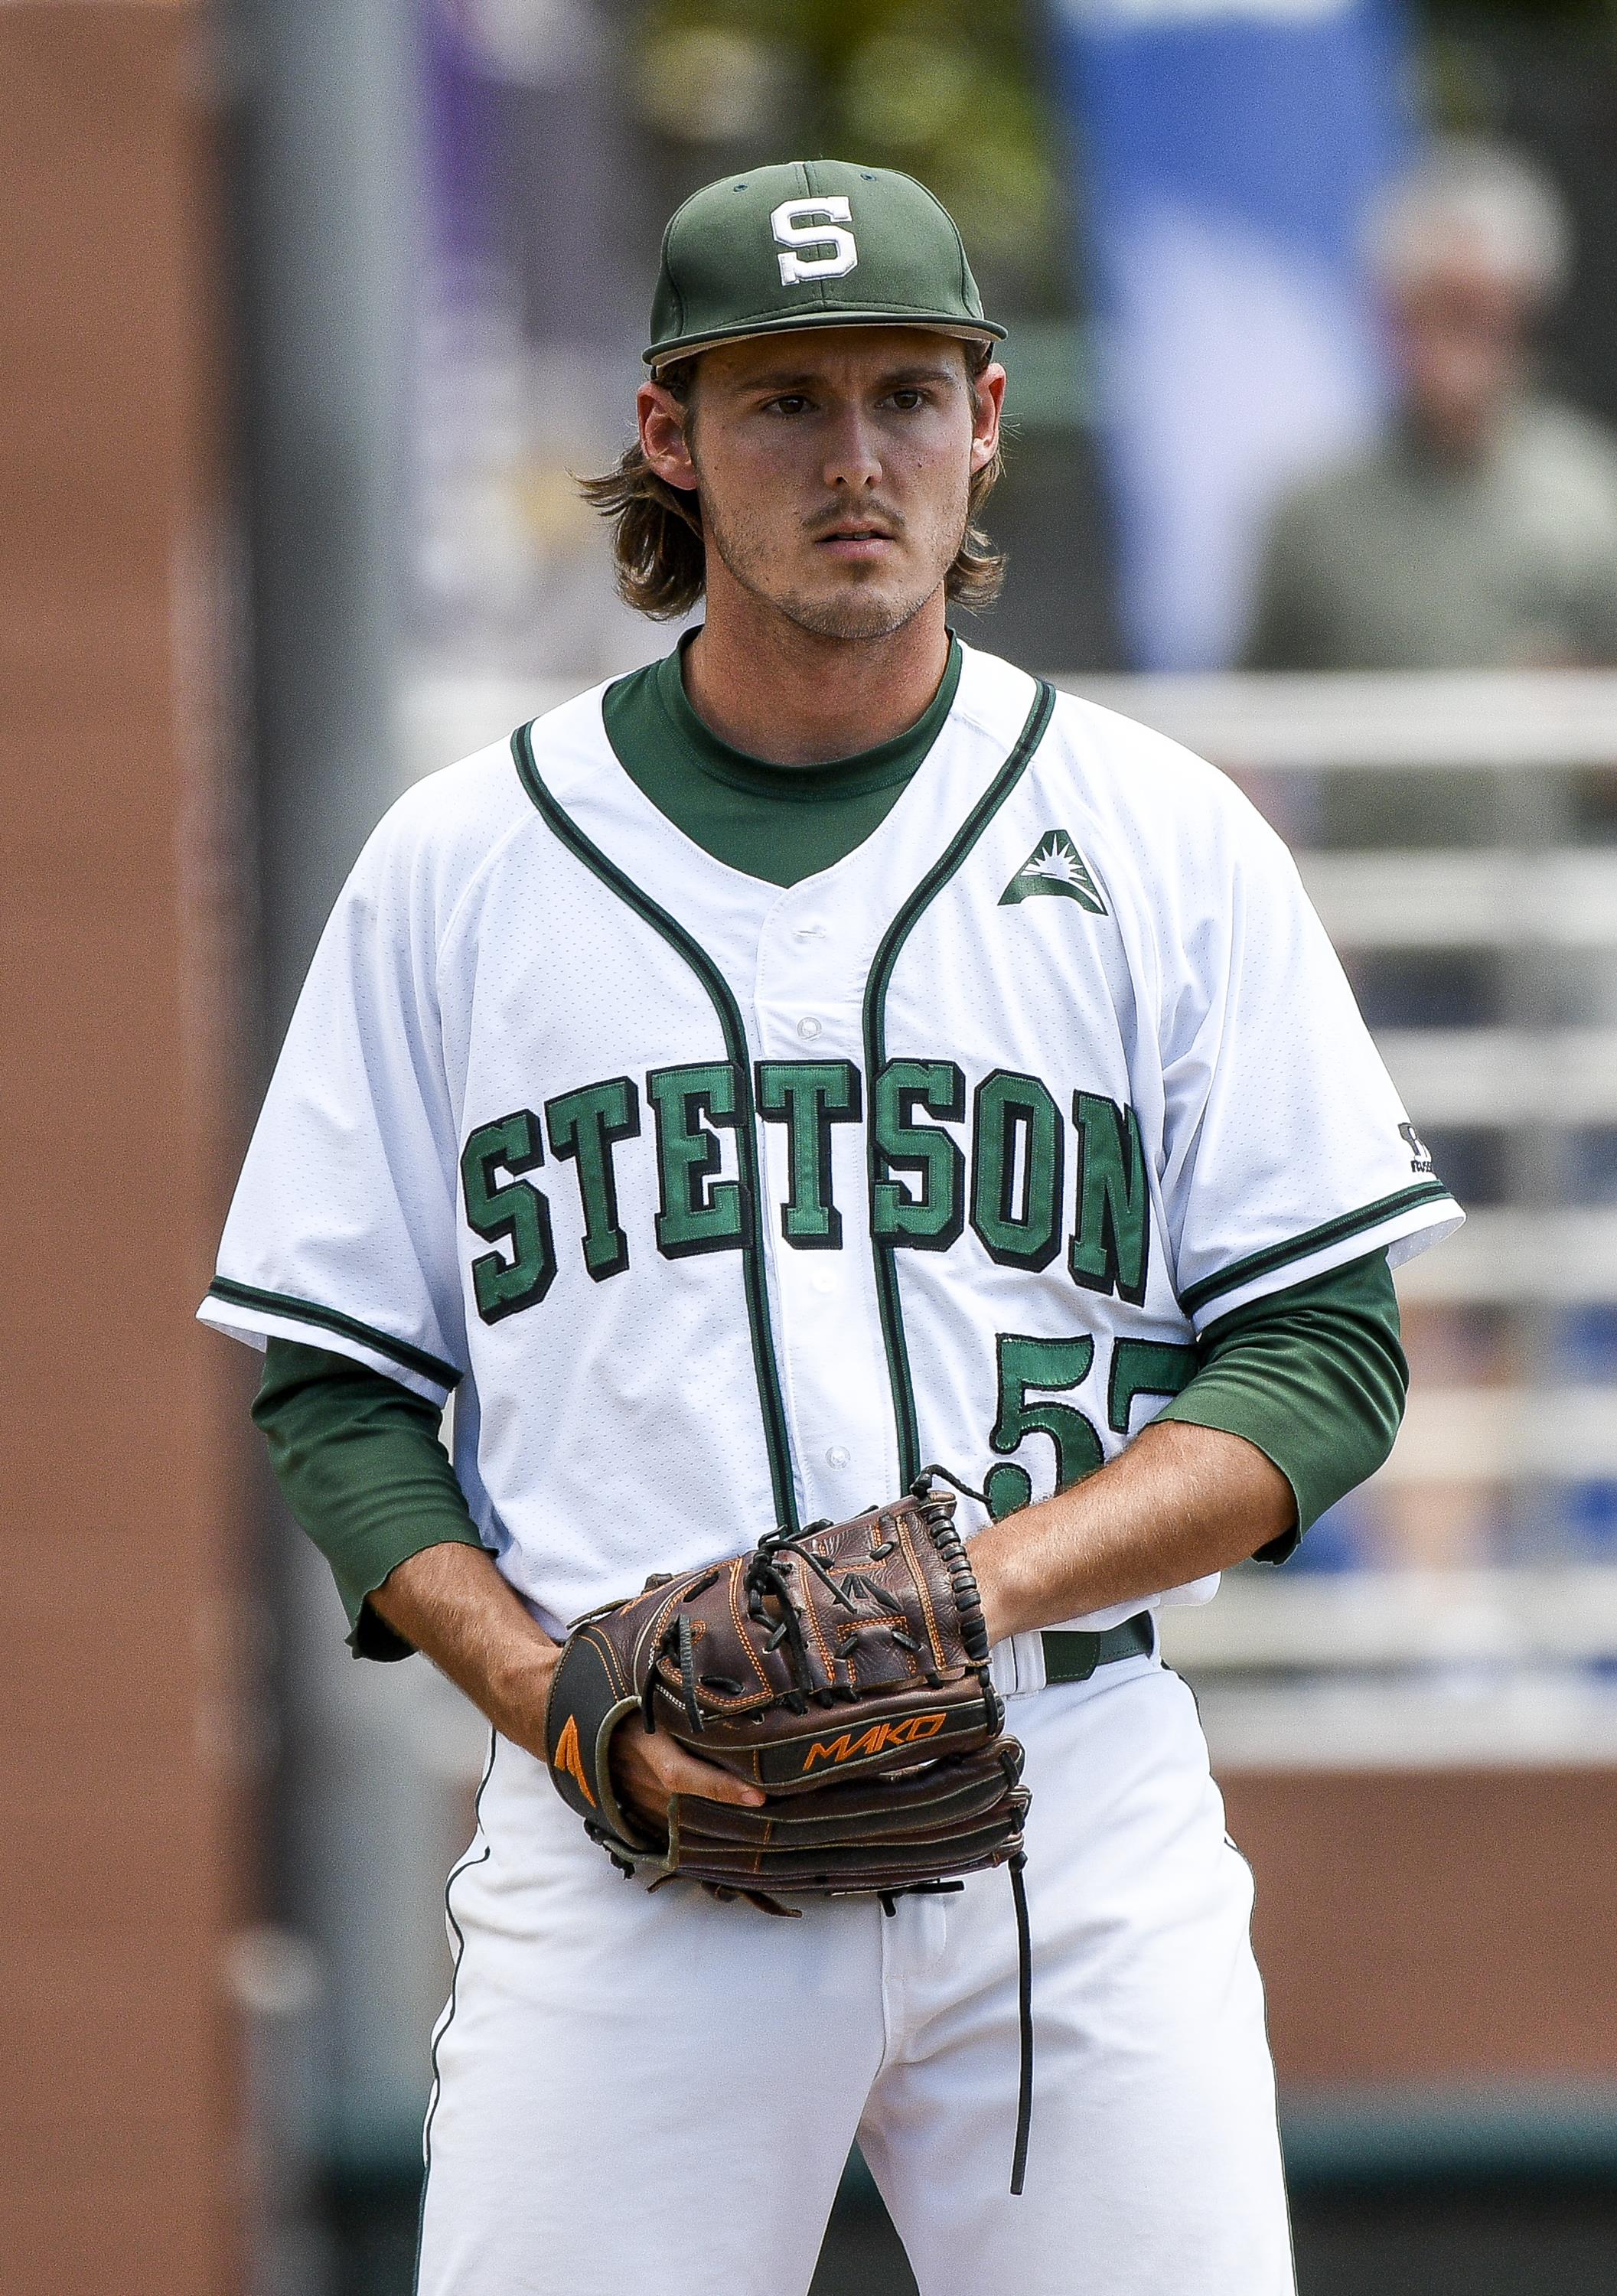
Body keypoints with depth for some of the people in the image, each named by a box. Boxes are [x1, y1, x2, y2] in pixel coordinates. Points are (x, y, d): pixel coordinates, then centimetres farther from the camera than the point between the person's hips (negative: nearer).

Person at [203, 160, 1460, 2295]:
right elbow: (338, 1389, 9)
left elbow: (1325, 1357, 4)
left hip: (1077, 1823, 0)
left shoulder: (1165, 841, 8)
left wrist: (990, 1578, -12)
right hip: (621, 1842, 0)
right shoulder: (461, 862, 9)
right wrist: (554, 1692, -8)